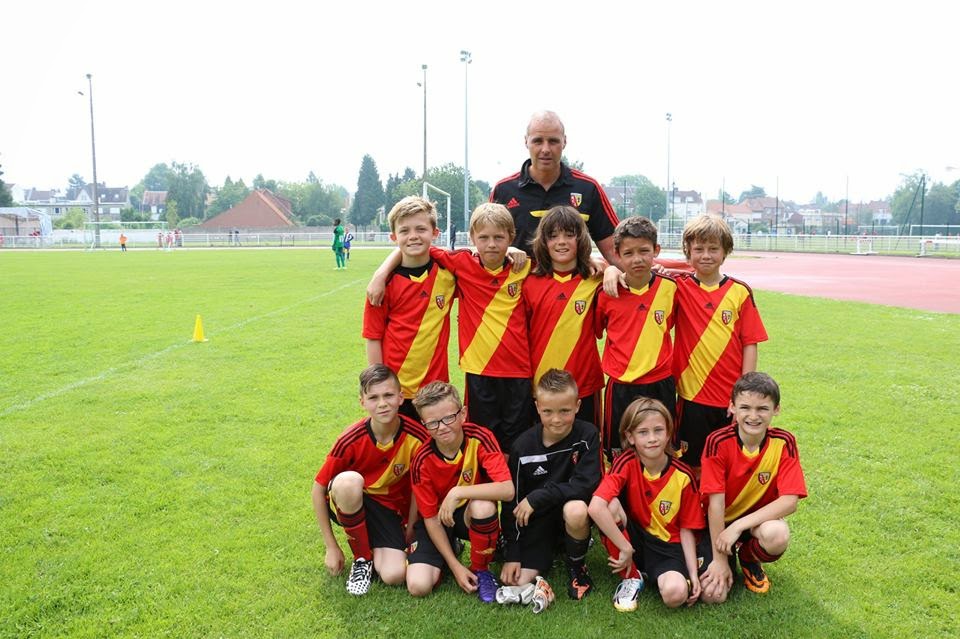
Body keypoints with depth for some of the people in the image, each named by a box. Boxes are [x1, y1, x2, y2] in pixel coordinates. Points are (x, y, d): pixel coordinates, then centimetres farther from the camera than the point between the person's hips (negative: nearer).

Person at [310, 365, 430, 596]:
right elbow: (319, 488, -12)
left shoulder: (417, 436, -19)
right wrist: (331, 547, -9)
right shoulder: (351, 440, -23)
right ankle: (362, 558, -12)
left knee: (395, 576, -24)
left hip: (391, 510, 1)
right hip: (350, 505, 0)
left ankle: (376, 549, 14)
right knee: (348, 481, -36)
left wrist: (409, 533, 1)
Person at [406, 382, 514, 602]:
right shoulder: (422, 460, -19)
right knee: (418, 586, -19)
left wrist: (458, 492, -37)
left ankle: (481, 569, -7)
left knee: (483, 507, -37)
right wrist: (455, 566, -14)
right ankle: (451, 553, 15)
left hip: (471, 514, -1)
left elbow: (507, 490, -34)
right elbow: (430, 518, -11)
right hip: (438, 520, 1)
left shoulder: (479, 438, -23)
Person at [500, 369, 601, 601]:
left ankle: (576, 565, -5)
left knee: (576, 510, -37)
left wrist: (537, 498, -25)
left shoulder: (587, 435, -15)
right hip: (535, 521, 1)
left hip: (569, 510, -1)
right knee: (517, 581, -15)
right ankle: (550, 551, 18)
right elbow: (512, 502, -6)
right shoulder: (523, 446, -12)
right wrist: (511, 554, -7)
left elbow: (586, 485, -23)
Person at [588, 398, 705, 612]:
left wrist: (693, 573, -10)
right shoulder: (626, 463, -17)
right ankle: (631, 577, -10)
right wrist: (625, 549, -29)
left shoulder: (683, 475, -11)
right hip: (633, 537, 1)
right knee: (612, 504, -31)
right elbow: (595, 508, -32)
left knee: (676, 594, -32)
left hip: (667, 545, -1)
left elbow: (686, 528, -2)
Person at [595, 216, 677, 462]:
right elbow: (593, 333, 8)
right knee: (617, 457, 11)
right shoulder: (607, 293, -6)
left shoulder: (671, 288, -4)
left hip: (660, 385, 1)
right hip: (620, 387, 0)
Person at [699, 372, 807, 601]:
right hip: (721, 523, -1)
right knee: (713, 594, -18)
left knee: (777, 535, -35)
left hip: (758, 521, 1)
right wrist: (720, 558, -15)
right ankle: (731, 556, 17)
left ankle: (749, 559, 2)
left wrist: (739, 526, -27)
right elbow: (716, 502, -17)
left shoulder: (783, 443, -14)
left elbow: (790, 501, -21)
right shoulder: (718, 442, -19)